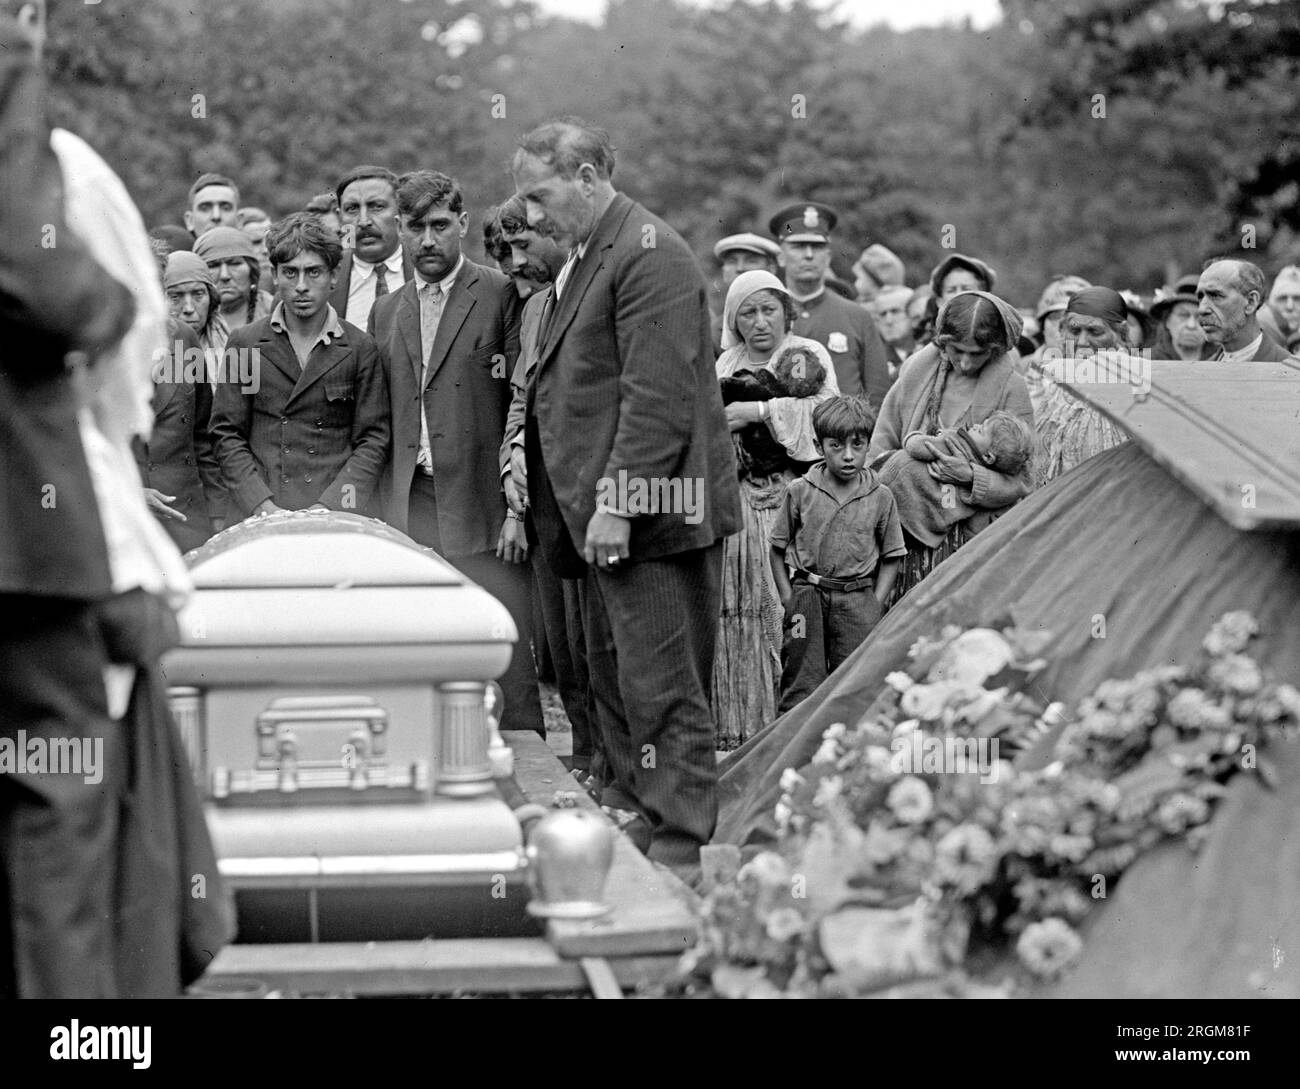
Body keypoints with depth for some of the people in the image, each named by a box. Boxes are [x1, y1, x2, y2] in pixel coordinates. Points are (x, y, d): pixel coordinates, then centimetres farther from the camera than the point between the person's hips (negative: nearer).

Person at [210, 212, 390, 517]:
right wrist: (263, 506, -6)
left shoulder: (359, 348, 7)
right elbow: (227, 435, 7)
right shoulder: (244, 343, 9)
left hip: (335, 516, 0)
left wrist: (328, 506, -8)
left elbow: (372, 440, 5)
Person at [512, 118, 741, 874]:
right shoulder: (587, 257, 18)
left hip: (651, 511, -10)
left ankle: (680, 847, -2)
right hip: (605, 511, 10)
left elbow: (658, 395, -20)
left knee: (662, 690, -6)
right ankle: (634, 819, 22)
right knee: (615, 684, 14)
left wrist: (616, 502, -21)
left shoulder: (649, 255, -13)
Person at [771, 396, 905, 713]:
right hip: (808, 595, 0)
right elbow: (779, 548, 6)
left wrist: (875, 604, -3)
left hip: (858, 596, 0)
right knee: (801, 678, 2)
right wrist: (787, 596, -3)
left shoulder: (880, 498, 1)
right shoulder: (800, 492, 0)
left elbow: (891, 557, 6)